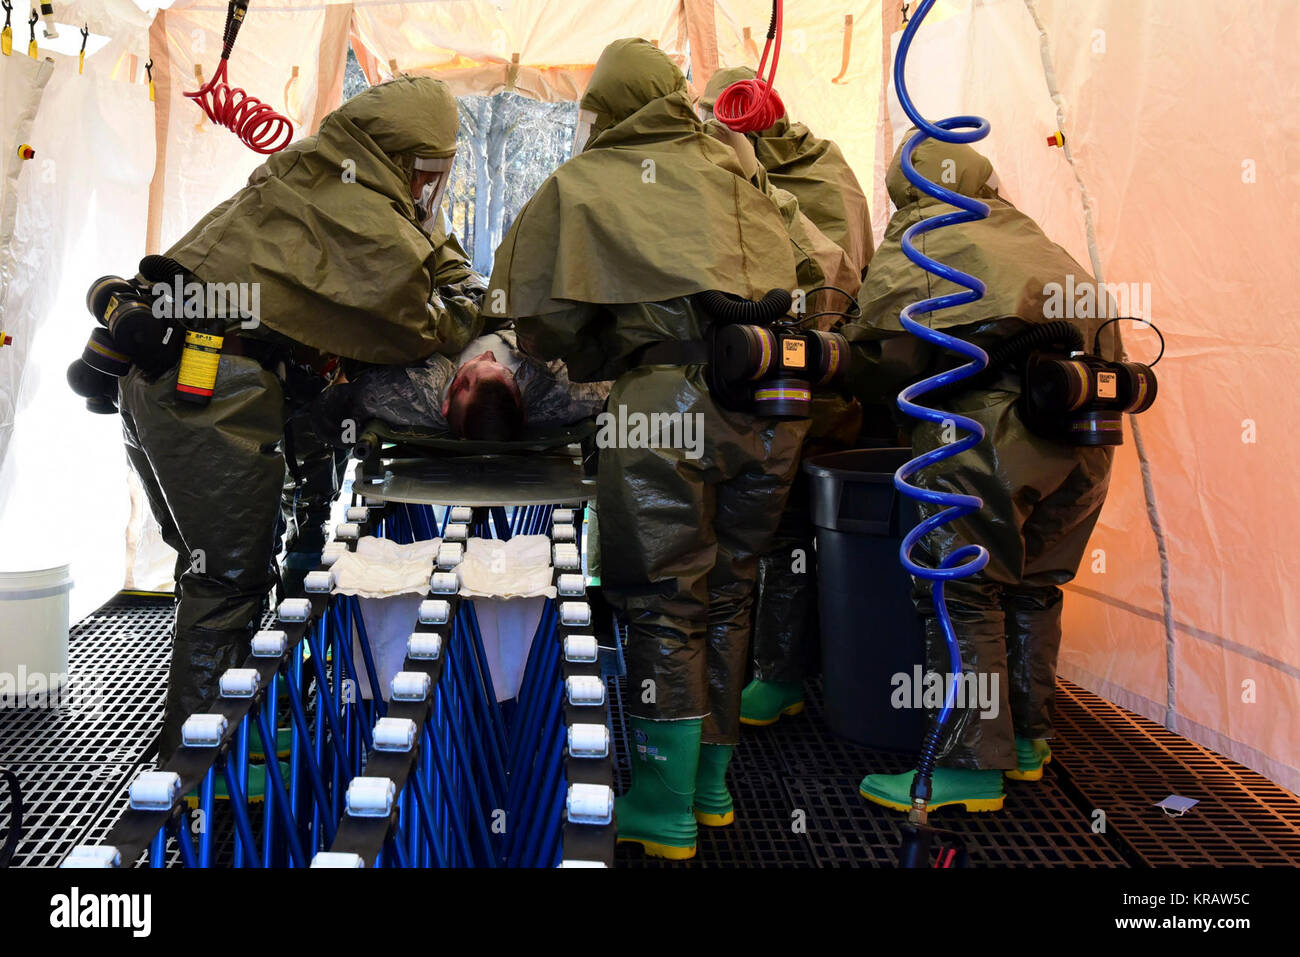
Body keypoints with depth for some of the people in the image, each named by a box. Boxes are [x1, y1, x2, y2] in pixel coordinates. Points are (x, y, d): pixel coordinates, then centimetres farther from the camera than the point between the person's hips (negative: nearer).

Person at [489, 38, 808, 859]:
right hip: (774, 404, 5)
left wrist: (589, 360, 18)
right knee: (728, 591, 15)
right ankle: (711, 783, 29)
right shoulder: (730, 175, 22)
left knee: (663, 604, 4)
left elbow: (541, 316, 3)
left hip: (667, 398, -4)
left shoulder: (579, 184, 11)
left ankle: (667, 811, 13)